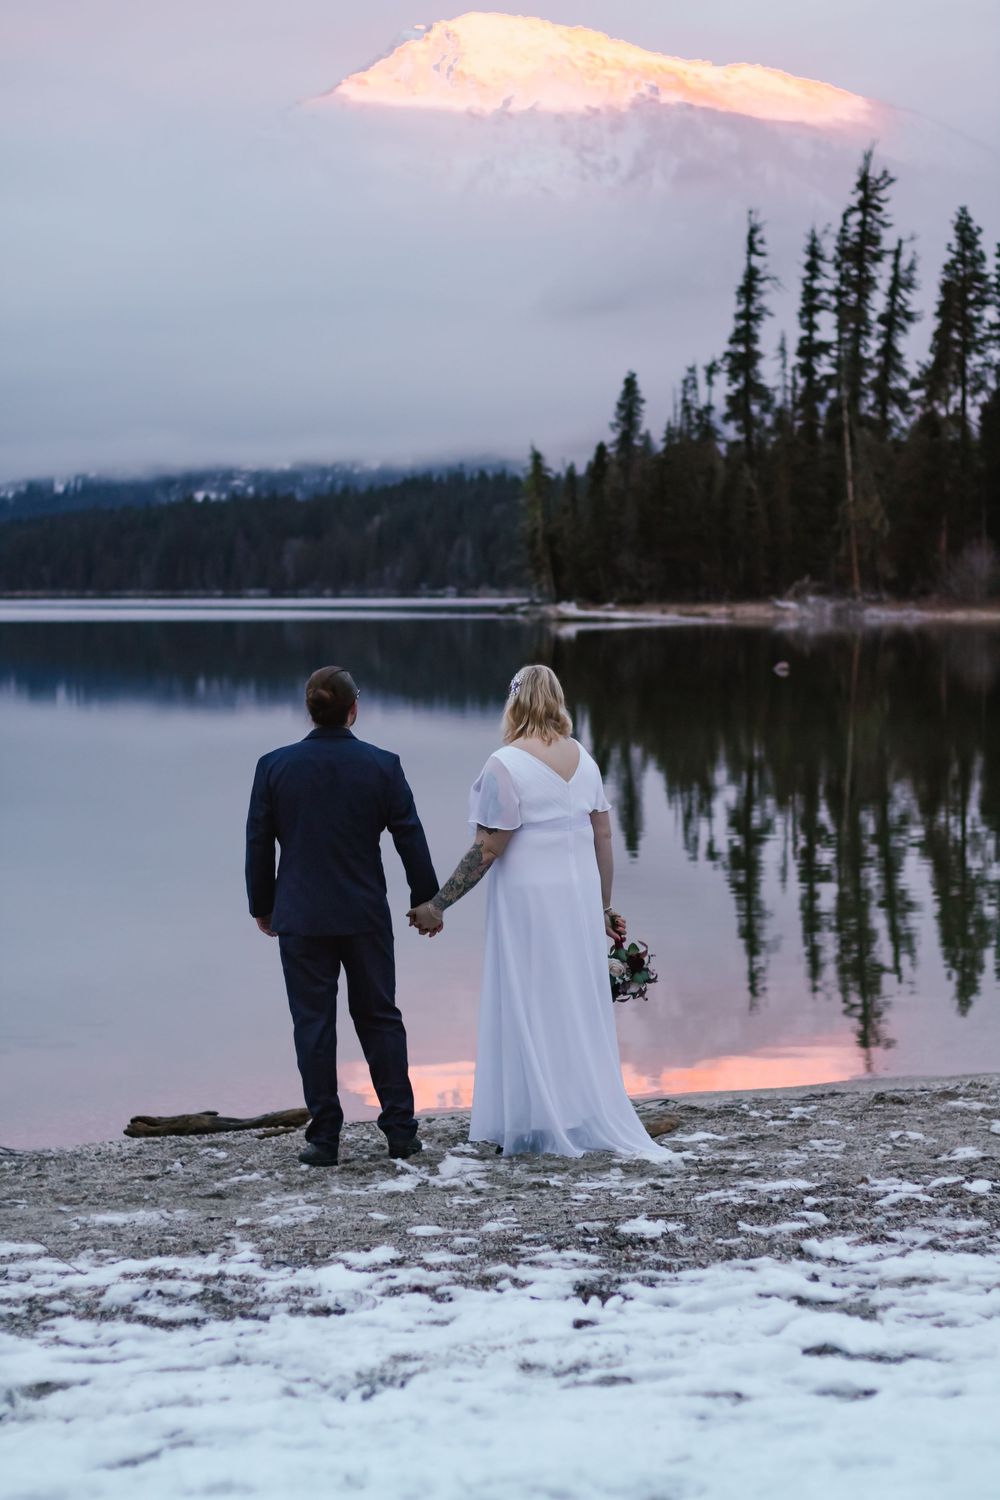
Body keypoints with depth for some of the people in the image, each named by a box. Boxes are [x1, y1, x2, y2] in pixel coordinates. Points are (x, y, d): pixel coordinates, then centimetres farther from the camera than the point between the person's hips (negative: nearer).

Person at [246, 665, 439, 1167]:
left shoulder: (274, 766, -4)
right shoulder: (382, 765, -5)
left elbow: (258, 843, 1)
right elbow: (410, 839, -2)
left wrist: (262, 906, 14)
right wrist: (425, 900, 10)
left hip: (300, 918, 0)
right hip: (366, 916, 1)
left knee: (314, 1025, 4)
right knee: (379, 1018, 12)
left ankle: (324, 1138, 6)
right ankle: (400, 1129, 13)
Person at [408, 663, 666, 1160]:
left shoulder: (506, 764, -14)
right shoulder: (582, 757, 5)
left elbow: (487, 850, -15)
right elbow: (603, 836, 8)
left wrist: (438, 904, -9)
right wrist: (604, 906, 17)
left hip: (528, 899, -6)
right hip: (580, 896, 6)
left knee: (528, 1009, 2)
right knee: (580, 1005, 13)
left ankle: (531, 1125, 7)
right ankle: (589, 1118, 19)